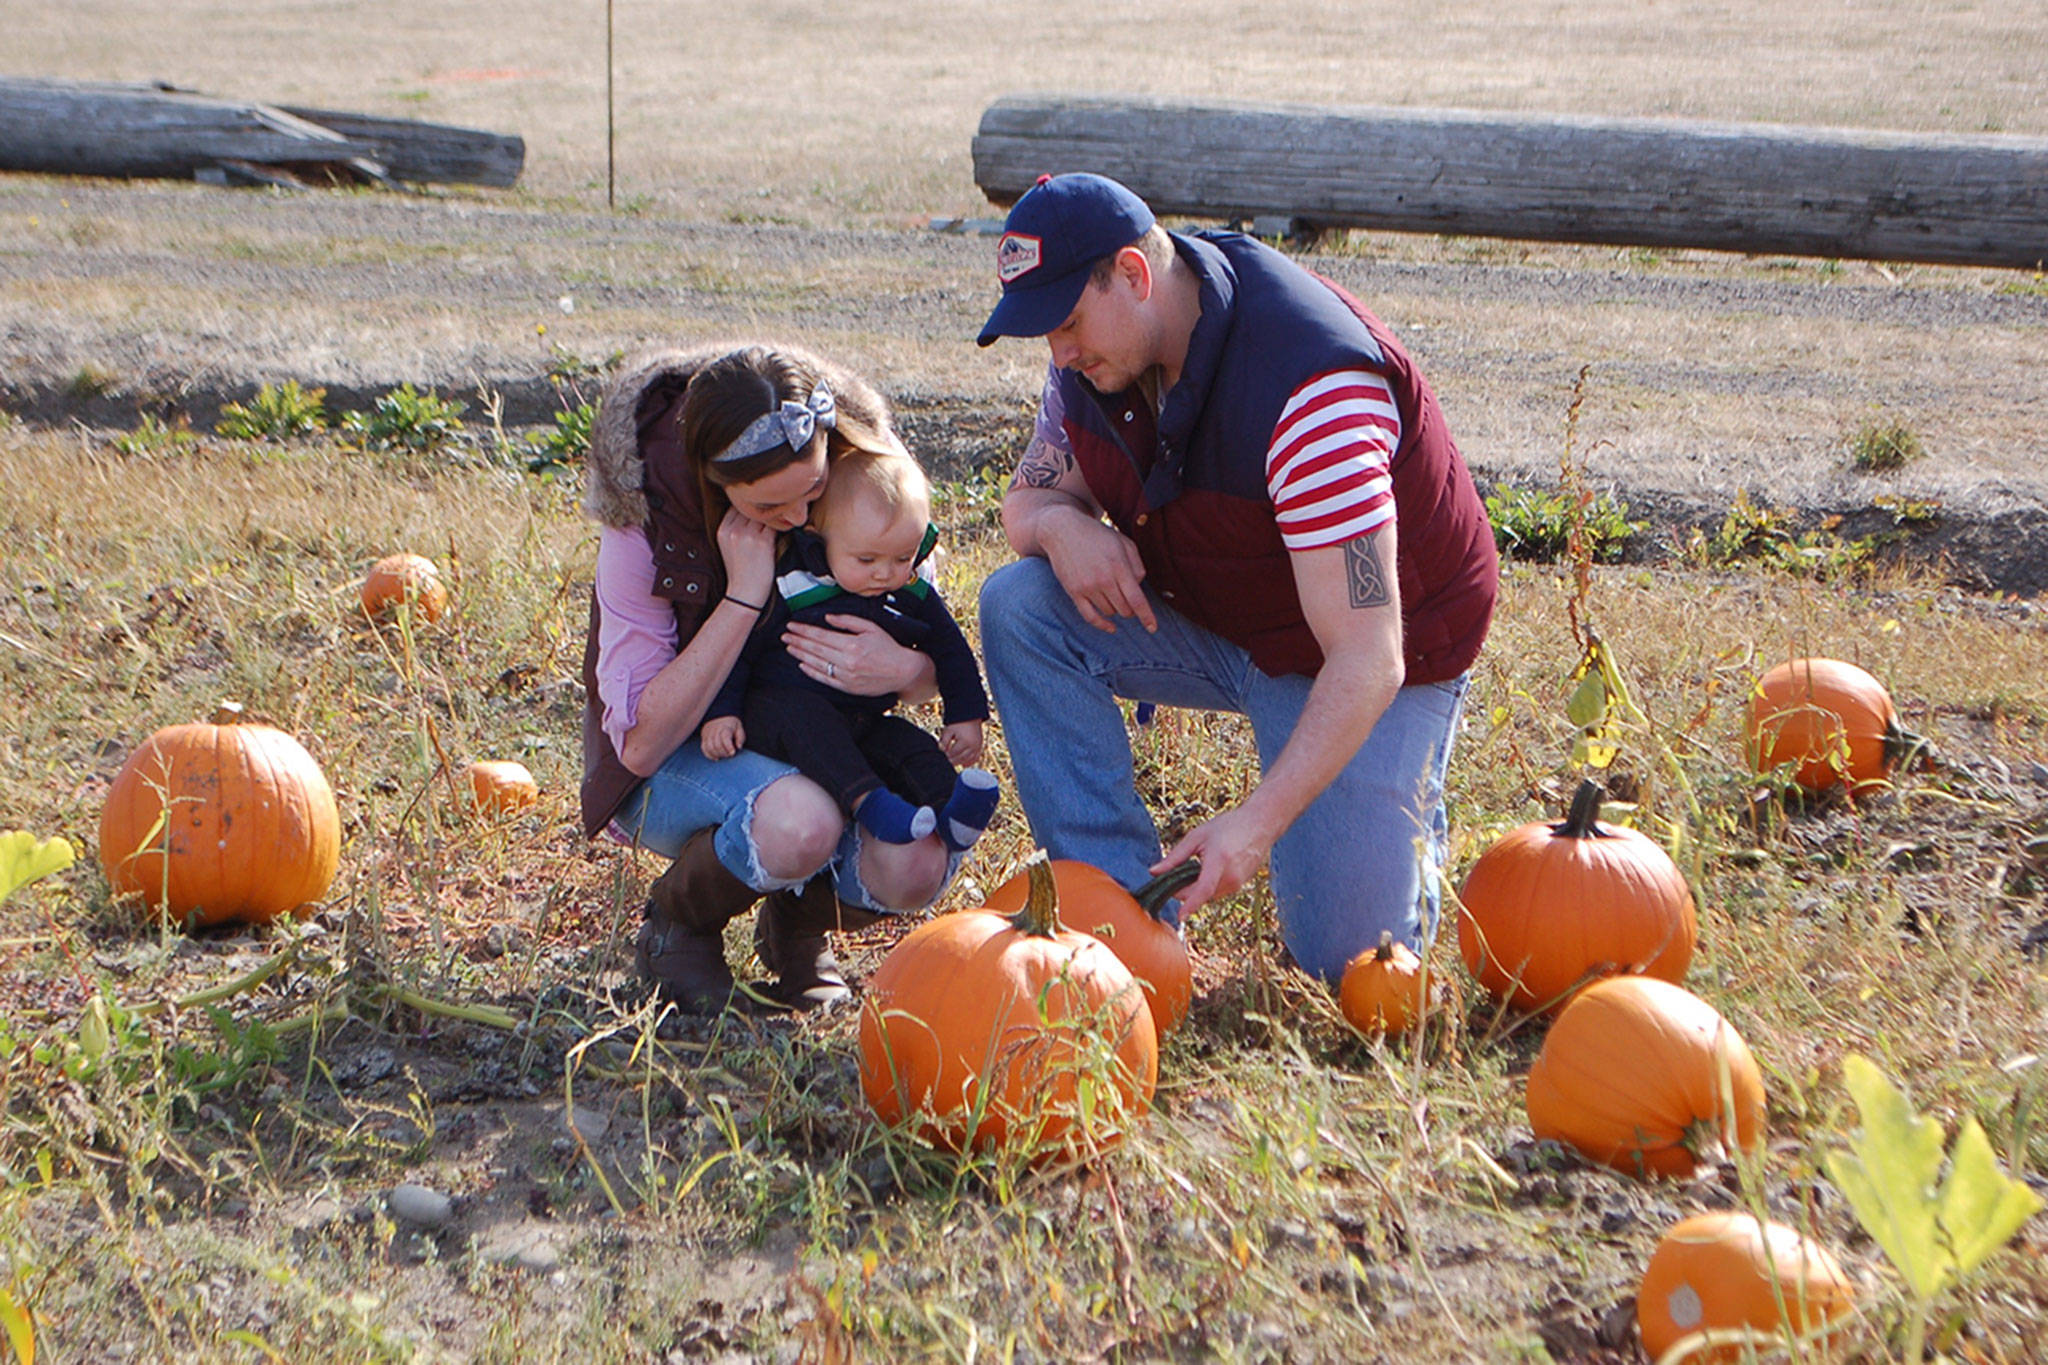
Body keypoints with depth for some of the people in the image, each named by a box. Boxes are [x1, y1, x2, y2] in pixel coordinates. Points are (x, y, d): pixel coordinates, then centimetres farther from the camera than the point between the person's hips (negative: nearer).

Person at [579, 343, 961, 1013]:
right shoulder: (646, 515, -23)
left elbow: (929, 670, -3)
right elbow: (639, 743, -26)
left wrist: (905, 668, -29)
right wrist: (743, 597, -33)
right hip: (677, 760, -3)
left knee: (916, 865, -27)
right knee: (799, 823, -37)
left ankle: (797, 926, 8)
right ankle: (675, 924, -3)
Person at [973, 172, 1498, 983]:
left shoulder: (1307, 386, -35)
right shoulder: (1096, 347, -11)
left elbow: (1366, 661, -36)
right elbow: (1028, 495, 3)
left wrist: (1259, 821, -43)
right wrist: (1061, 524, -24)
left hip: (1390, 648, -6)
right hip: (1209, 621, 6)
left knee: (1344, 961, -10)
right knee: (1019, 606, -19)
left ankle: (1405, 823, 24)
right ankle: (1129, 908, -16)